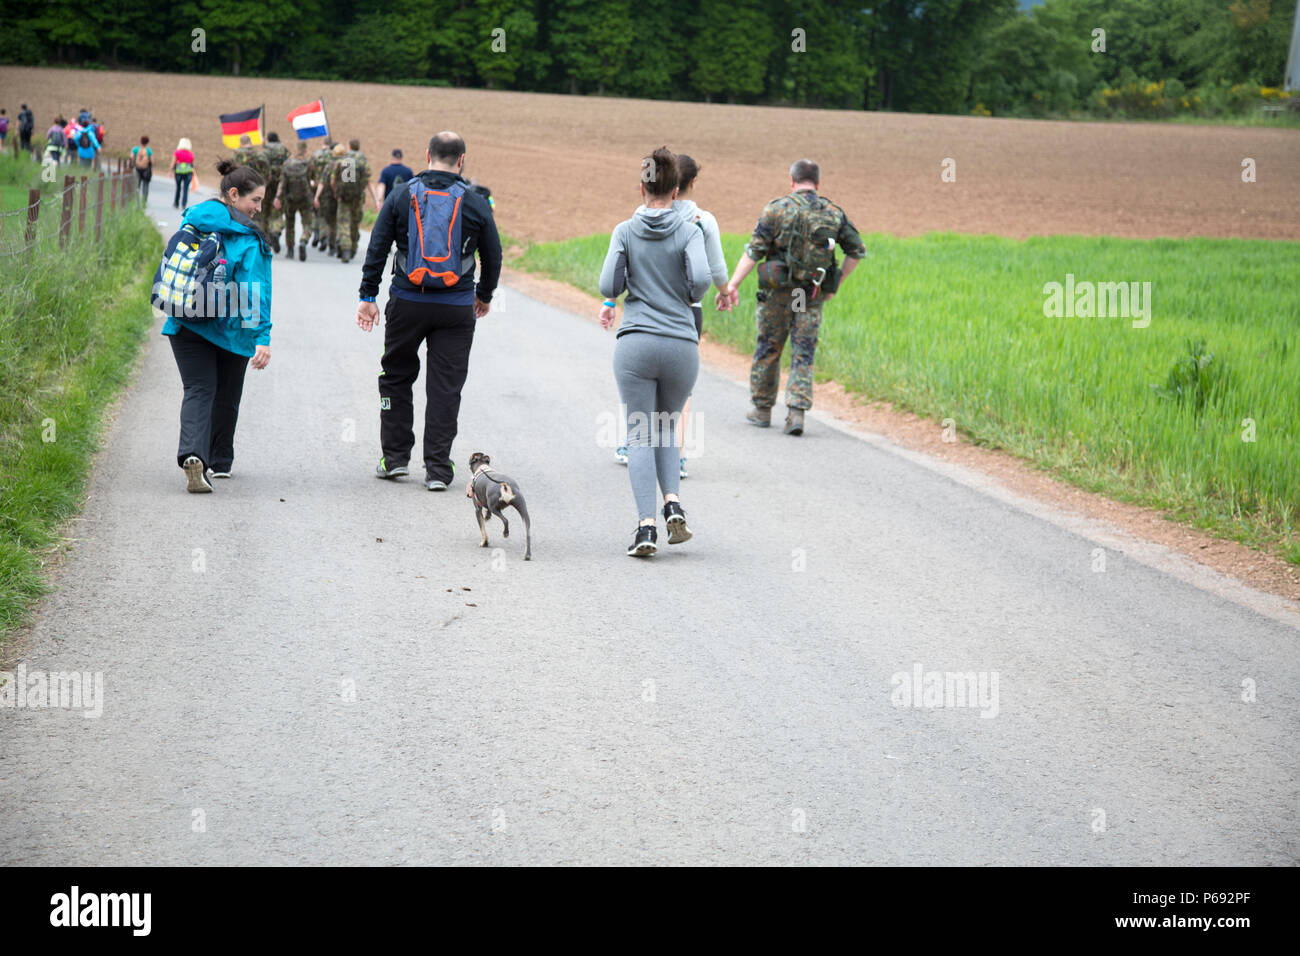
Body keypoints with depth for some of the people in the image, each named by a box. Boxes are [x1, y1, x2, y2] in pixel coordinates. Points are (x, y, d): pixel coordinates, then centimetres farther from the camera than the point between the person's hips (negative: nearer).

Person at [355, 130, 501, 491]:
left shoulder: (401, 195, 0)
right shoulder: (475, 203, -1)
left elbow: (376, 249, -1)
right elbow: (493, 256, 7)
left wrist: (368, 296, 5)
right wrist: (484, 296, 24)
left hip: (407, 303, 1)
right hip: (456, 309, 0)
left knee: (396, 376, 17)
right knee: (446, 386, 4)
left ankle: (395, 457, 18)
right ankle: (437, 469, 2)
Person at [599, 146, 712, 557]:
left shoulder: (625, 231, 3)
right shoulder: (688, 231, 2)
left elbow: (609, 286, -4)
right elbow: (701, 279, -12)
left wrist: (611, 301, 19)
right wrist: (688, 298, 10)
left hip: (636, 344, -1)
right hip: (681, 344, 1)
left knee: (640, 435, 4)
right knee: (666, 428, 21)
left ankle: (646, 524, -11)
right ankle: (673, 503, -1)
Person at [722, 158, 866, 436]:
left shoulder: (777, 209, -5)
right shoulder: (834, 213, 5)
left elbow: (754, 251, -10)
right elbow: (857, 250, 8)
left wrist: (732, 284, -11)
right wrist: (835, 283, 14)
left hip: (779, 292, -2)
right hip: (813, 296, 2)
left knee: (768, 349, 12)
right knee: (803, 354, 4)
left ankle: (762, 410, 22)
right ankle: (796, 412, -9)